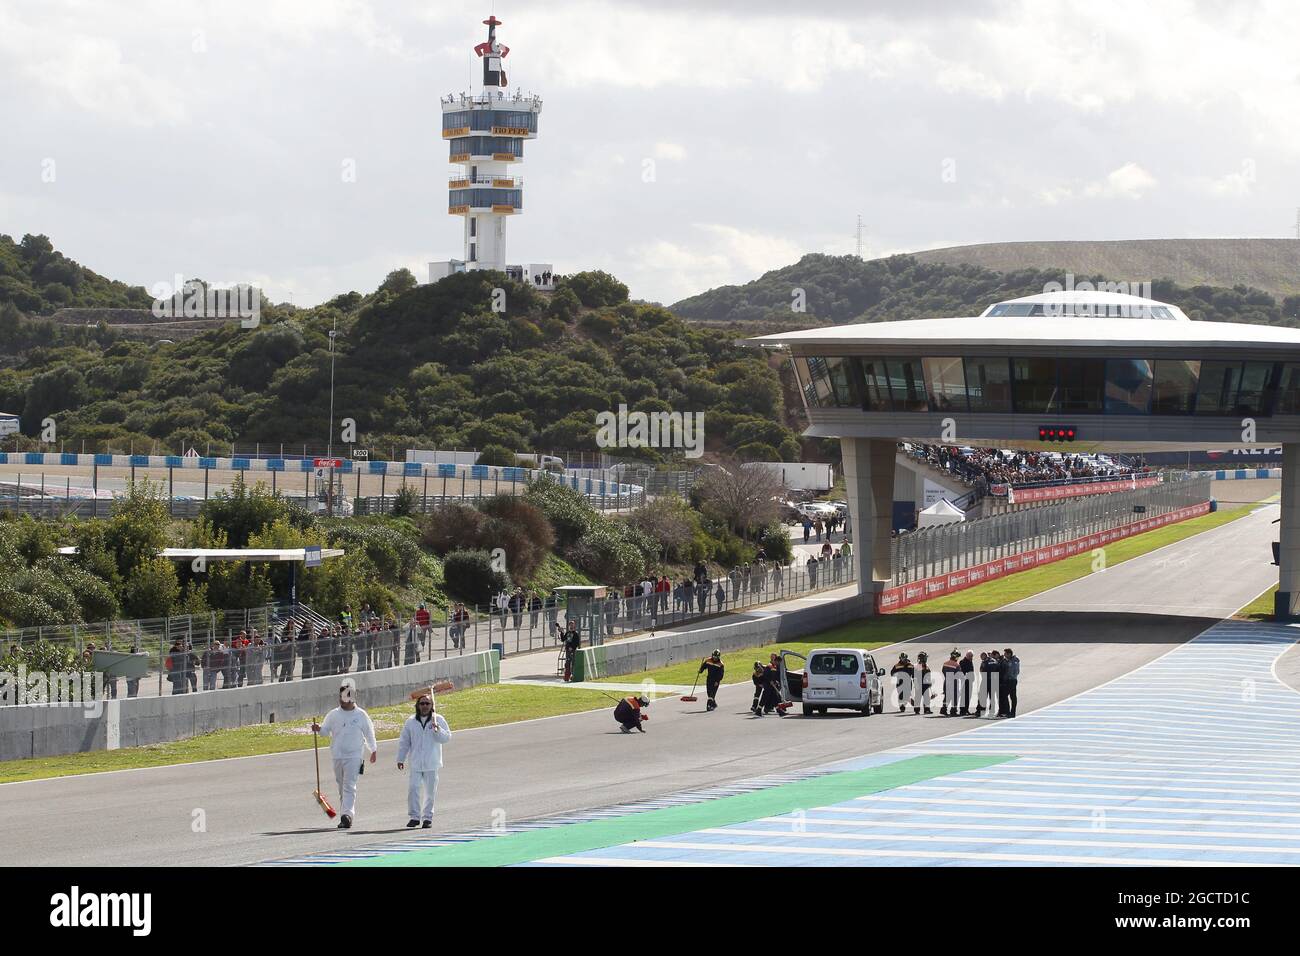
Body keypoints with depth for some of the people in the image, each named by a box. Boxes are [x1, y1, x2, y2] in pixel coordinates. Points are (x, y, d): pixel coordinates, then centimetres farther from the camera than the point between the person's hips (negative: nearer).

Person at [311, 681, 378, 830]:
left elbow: (369, 733, 10)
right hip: (337, 756, 4)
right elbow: (325, 731, 6)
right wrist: (318, 729, -17)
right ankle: (346, 818, 19)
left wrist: (373, 750, 18)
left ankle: (347, 814, -25)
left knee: (349, 786, -16)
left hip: (354, 756, -4)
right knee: (341, 787, 10)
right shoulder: (333, 715, 6)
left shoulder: (361, 715, 0)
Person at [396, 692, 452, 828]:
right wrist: (400, 759, 9)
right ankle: (414, 816, 2)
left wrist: (437, 730, -21)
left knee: (430, 791, 4)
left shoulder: (438, 720, 2)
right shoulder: (410, 722, 6)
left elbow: (446, 737, -3)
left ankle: (427, 817, 13)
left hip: (432, 763, -1)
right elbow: (404, 742, 11)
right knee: (413, 789, -7)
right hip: (415, 763, 1)